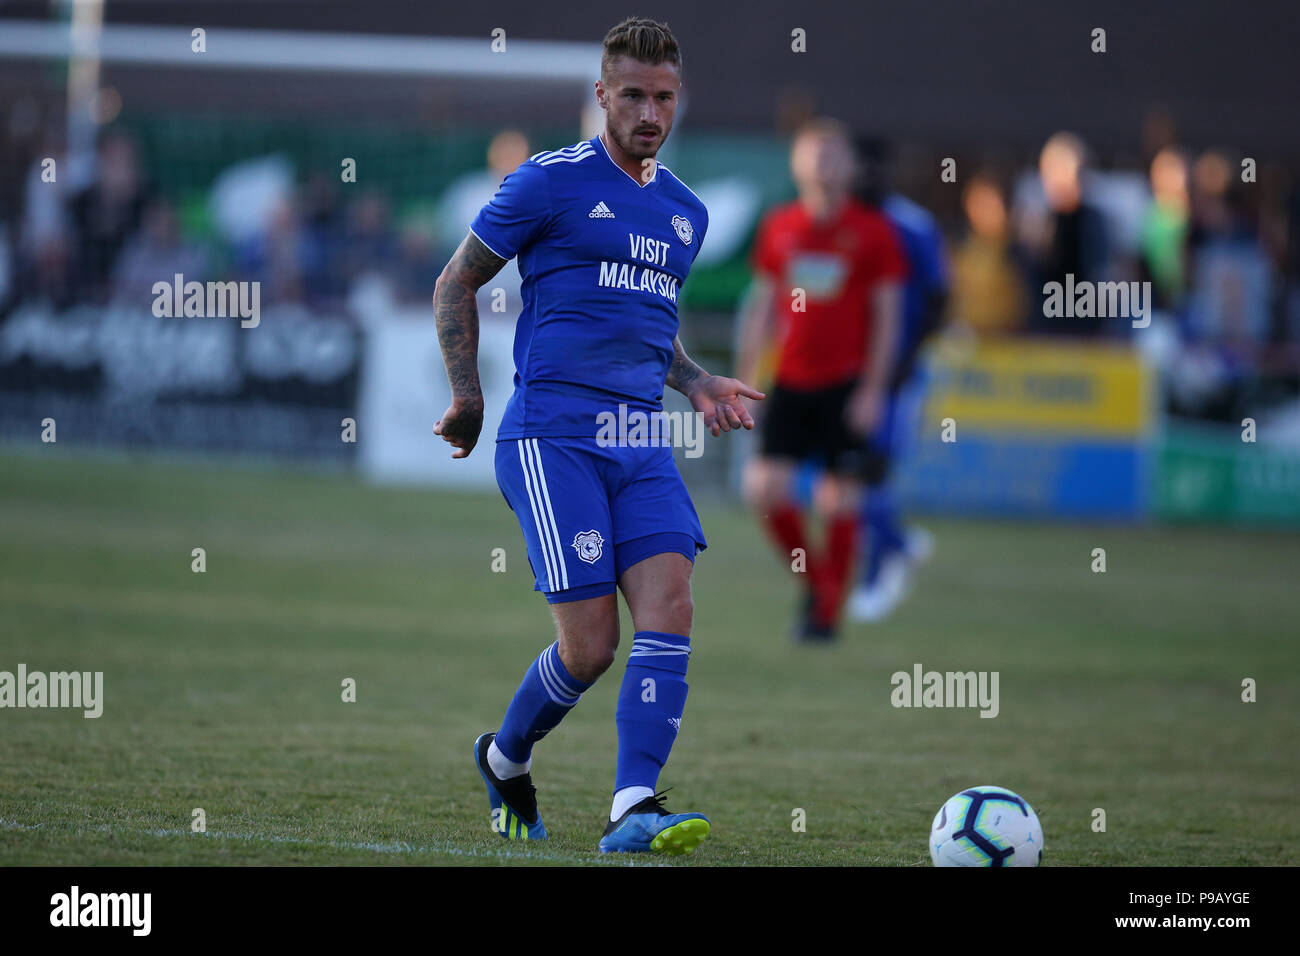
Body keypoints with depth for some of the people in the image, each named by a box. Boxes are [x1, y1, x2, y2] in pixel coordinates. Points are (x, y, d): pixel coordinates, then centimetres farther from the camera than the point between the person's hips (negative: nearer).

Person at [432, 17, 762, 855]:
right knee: (592, 642, -9)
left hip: (641, 442, 6)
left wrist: (697, 384, 15)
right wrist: (468, 395, -3)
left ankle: (635, 808, -16)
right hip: (552, 436, -6)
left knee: (670, 606, -14)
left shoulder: (686, 211, 17)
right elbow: (457, 282, 5)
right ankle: (505, 759, 19)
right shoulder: (552, 182, -2)